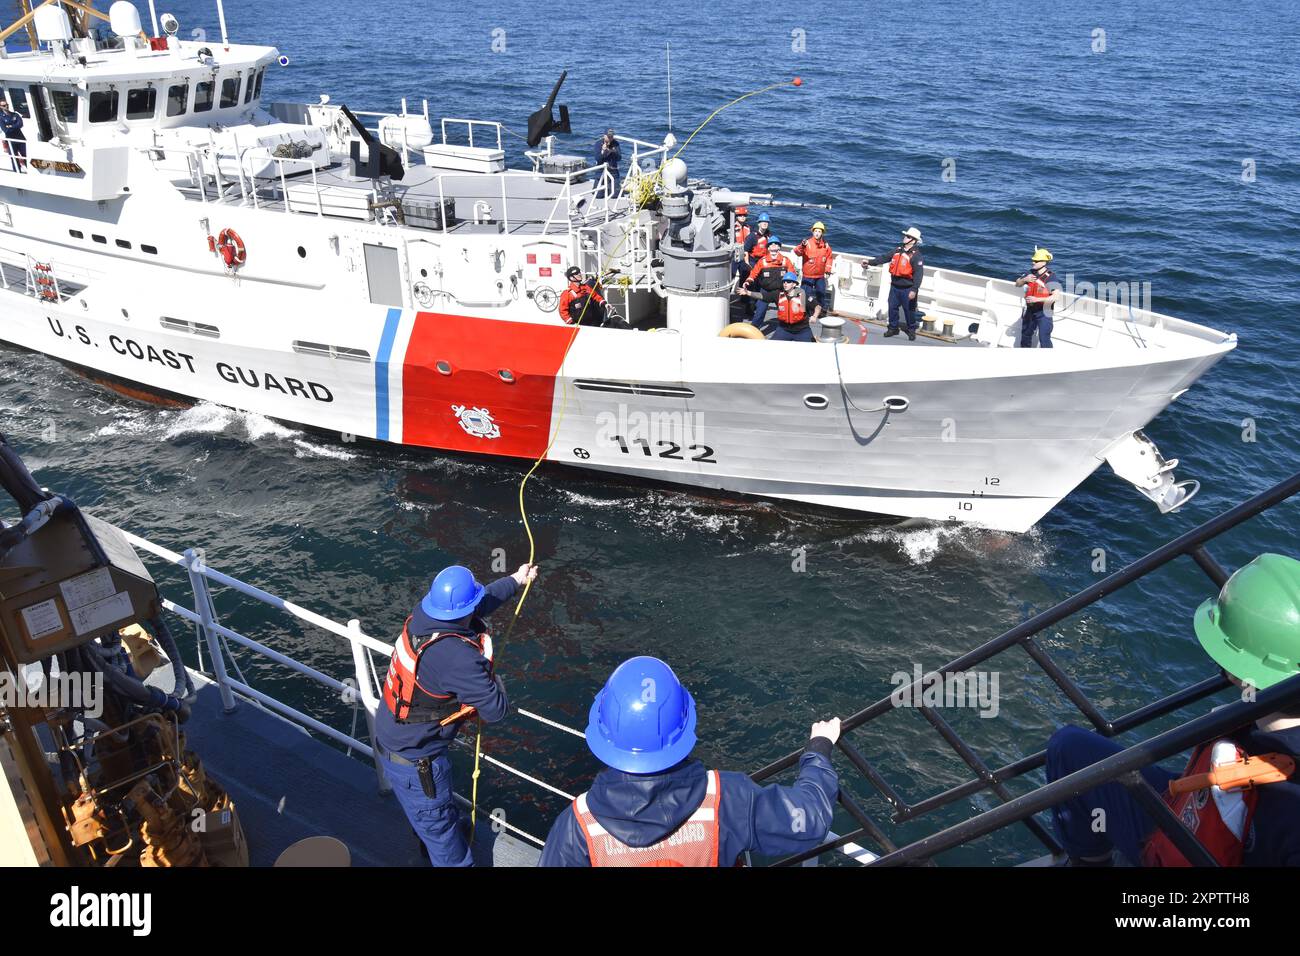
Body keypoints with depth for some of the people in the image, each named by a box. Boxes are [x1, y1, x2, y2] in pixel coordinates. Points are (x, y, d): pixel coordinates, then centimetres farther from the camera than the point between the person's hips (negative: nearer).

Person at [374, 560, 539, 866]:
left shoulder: (424, 612, -15)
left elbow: (484, 600, 6)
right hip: (414, 759, -9)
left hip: (393, 734, 9)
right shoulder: (458, 657, -39)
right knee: (438, 825, 14)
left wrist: (515, 580, 20)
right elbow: (495, 709, -27)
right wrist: (493, 678, -6)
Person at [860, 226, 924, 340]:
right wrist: (869, 261, 5)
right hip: (894, 286, 6)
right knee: (892, 308, 14)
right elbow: (884, 258, 12)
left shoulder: (916, 255, -16)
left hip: (907, 289, -6)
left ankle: (911, 330, 22)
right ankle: (893, 328, 30)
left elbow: (918, 274, -22)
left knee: (909, 310, 6)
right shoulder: (898, 249, 5)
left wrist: (914, 290, -29)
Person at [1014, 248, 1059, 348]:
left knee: (1044, 340, -11)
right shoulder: (1031, 273, -2)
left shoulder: (1050, 277, -21)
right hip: (1030, 310, 7)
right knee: (1025, 334, 24)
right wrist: (1024, 279, -14)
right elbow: (1017, 284, 9)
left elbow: (1057, 297, -30)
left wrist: (1036, 299, -33)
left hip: (1043, 312, -7)